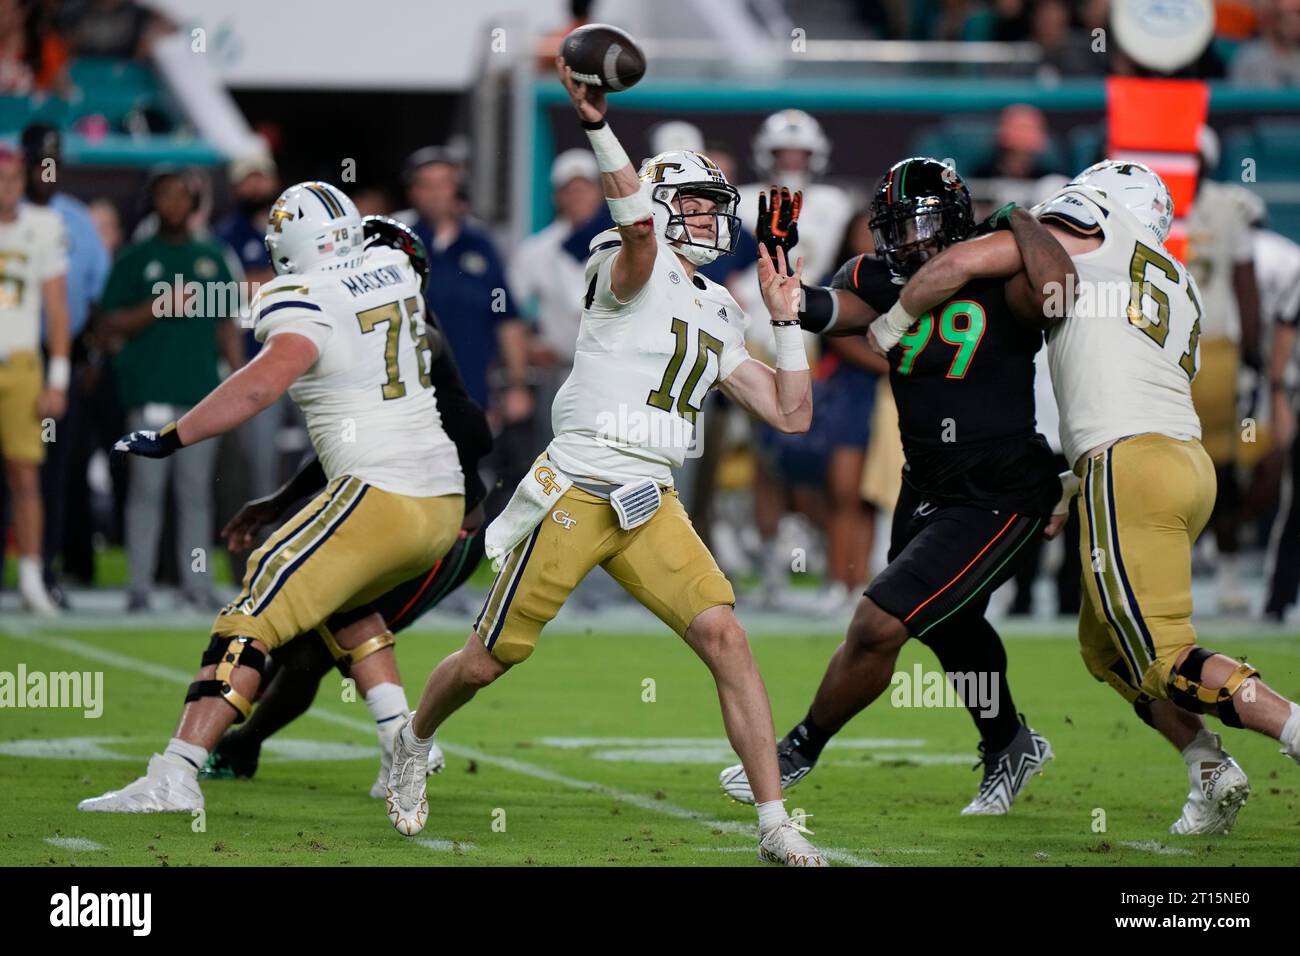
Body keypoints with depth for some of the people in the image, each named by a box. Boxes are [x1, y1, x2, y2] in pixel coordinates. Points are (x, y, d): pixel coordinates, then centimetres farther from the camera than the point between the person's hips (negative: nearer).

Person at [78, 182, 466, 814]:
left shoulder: (307, 304, -9)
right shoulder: (395, 270, 13)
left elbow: (262, 385, -25)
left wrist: (169, 438, -22)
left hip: (378, 496, -8)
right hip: (446, 502, 8)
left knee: (252, 618, -8)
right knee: (344, 601, 31)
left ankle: (173, 777, -18)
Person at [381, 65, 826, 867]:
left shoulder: (719, 319, 14)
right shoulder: (634, 269, -7)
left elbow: (792, 414, 15)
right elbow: (637, 227, -33)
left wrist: (787, 318, 10)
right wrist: (599, 124, -46)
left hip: (651, 507, 6)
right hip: (576, 493, -5)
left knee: (725, 637, -14)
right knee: (490, 659, 5)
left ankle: (776, 826, -13)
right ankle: (415, 746, 38)